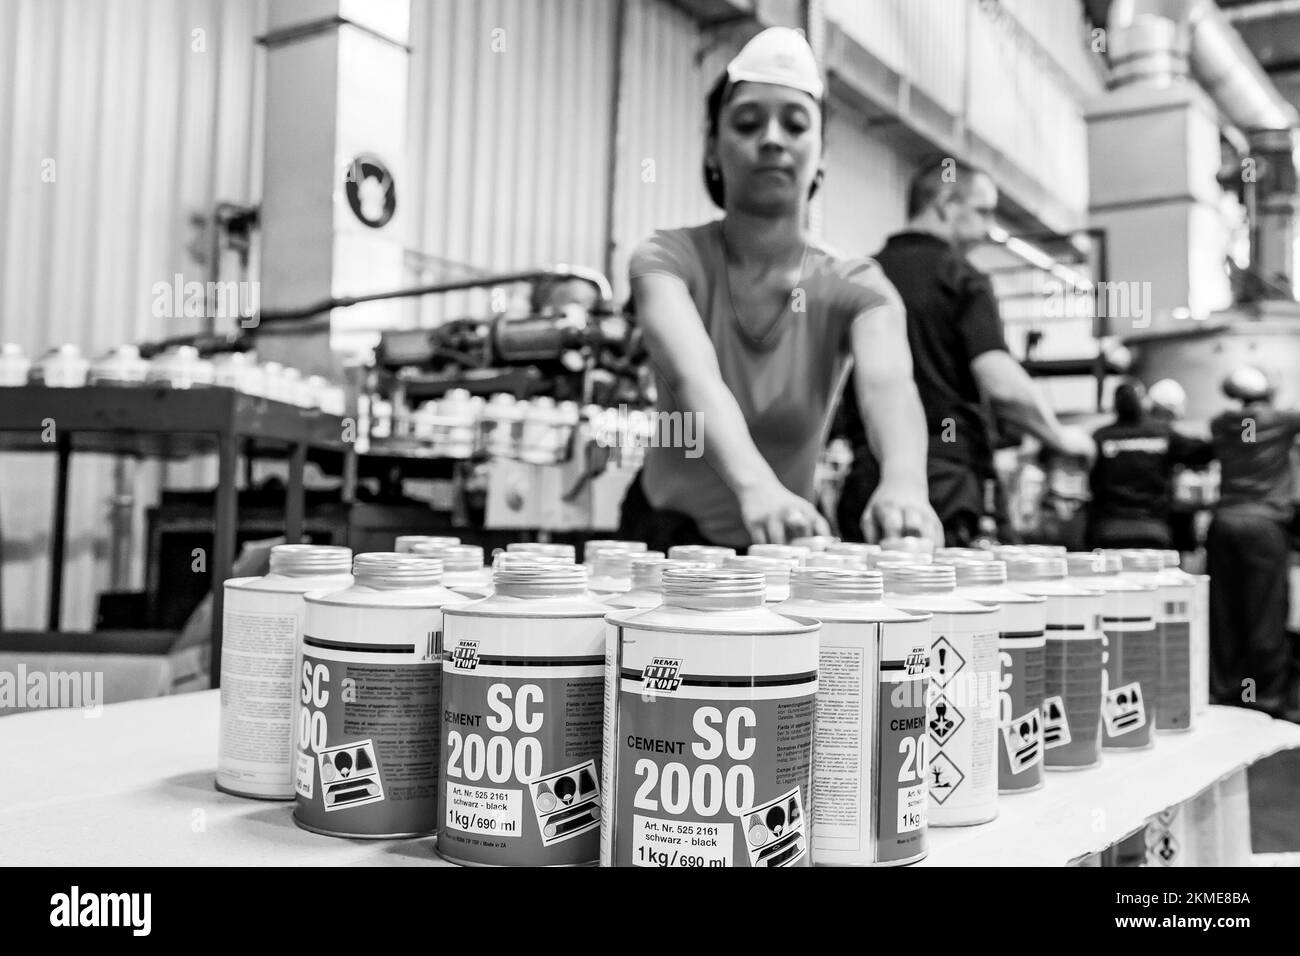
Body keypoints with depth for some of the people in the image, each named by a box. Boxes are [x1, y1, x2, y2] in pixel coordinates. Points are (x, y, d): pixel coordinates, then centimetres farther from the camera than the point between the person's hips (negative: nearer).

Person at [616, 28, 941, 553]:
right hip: (669, 535, -1)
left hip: (781, 547, 1)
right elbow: (693, 375, -33)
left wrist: (904, 482, -52)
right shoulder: (667, 258, -14)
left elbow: (886, 380, -31)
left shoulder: (852, 288, -11)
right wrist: (755, 485, -51)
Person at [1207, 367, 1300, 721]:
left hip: (1223, 521, 4)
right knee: (1266, 613, -1)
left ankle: (1225, 690, 14)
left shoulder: (1221, 424, 9)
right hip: (1263, 522, -4)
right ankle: (1270, 696, 3)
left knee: (1224, 612, 7)